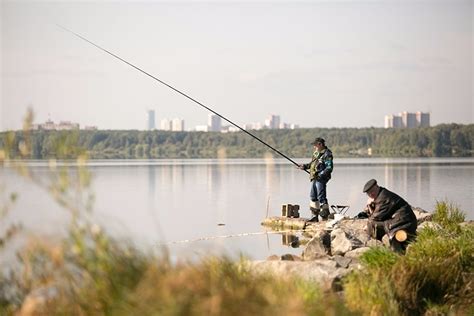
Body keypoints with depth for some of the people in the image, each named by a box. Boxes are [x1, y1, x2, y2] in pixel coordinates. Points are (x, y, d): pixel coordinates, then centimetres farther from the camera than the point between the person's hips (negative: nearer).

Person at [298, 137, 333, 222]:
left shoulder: (327, 154, -13)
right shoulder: (316, 153, 15)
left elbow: (329, 168, -18)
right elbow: (312, 163, 27)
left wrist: (320, 175, -25)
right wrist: (305, 166, 11)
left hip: (321, 179, -10)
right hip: (314, 178, 10)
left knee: (321, 197, -10)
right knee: (313, 197, 14)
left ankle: (325, 216, -6)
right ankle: (315, 216, 22)